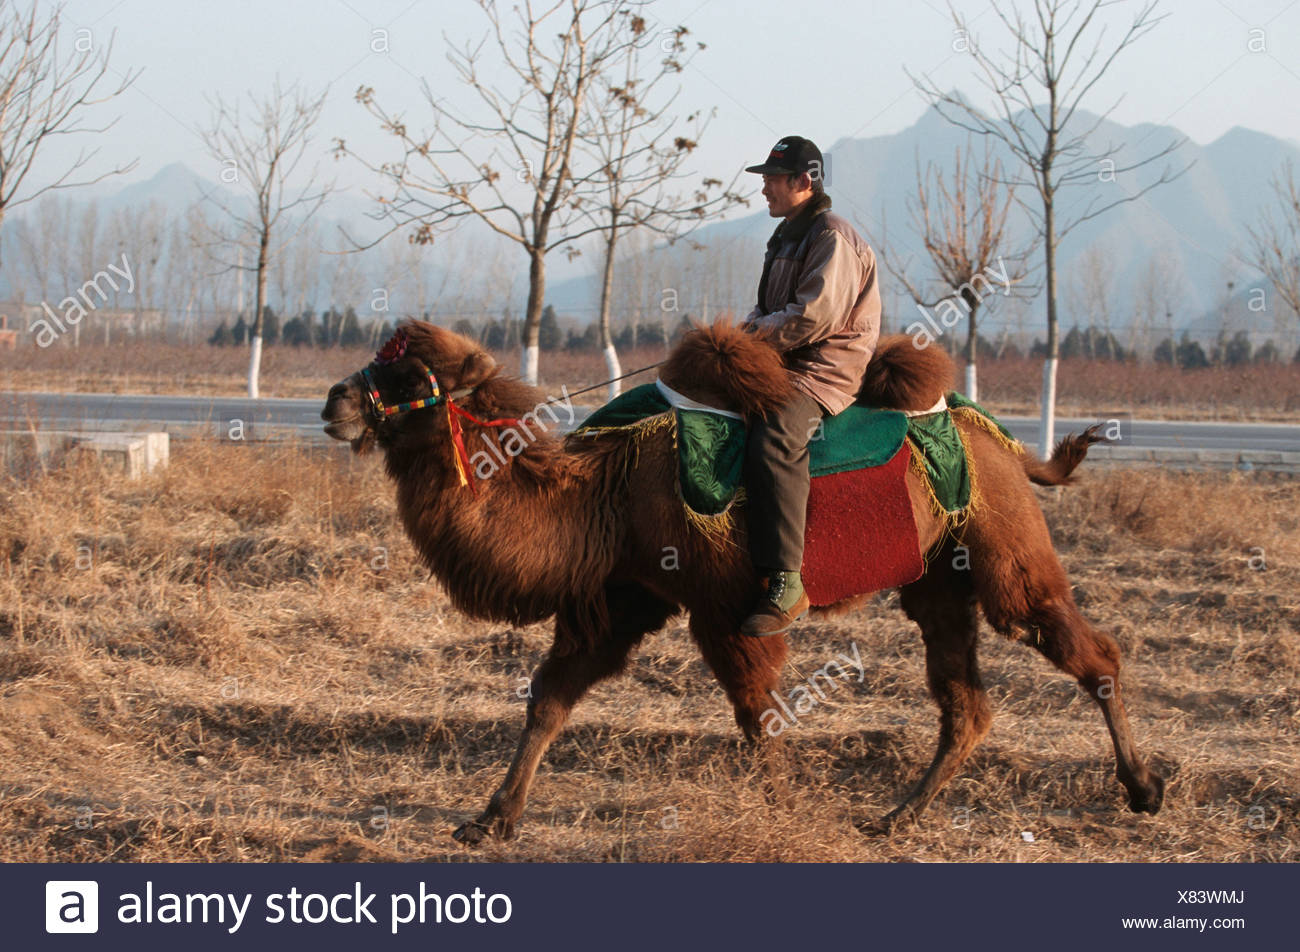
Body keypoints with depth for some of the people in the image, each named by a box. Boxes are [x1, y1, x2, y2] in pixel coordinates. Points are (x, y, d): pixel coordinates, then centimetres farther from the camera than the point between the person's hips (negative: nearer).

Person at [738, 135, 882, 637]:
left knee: (774, 444, -35)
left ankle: (786, 585, -41)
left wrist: (762, 329, -9)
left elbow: (817, 314, -20)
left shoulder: (832, 237, -9)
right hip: (783, 364, 11)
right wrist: (753, 325, 8)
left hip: (825, 369, -11)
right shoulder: (789, 235, 22)